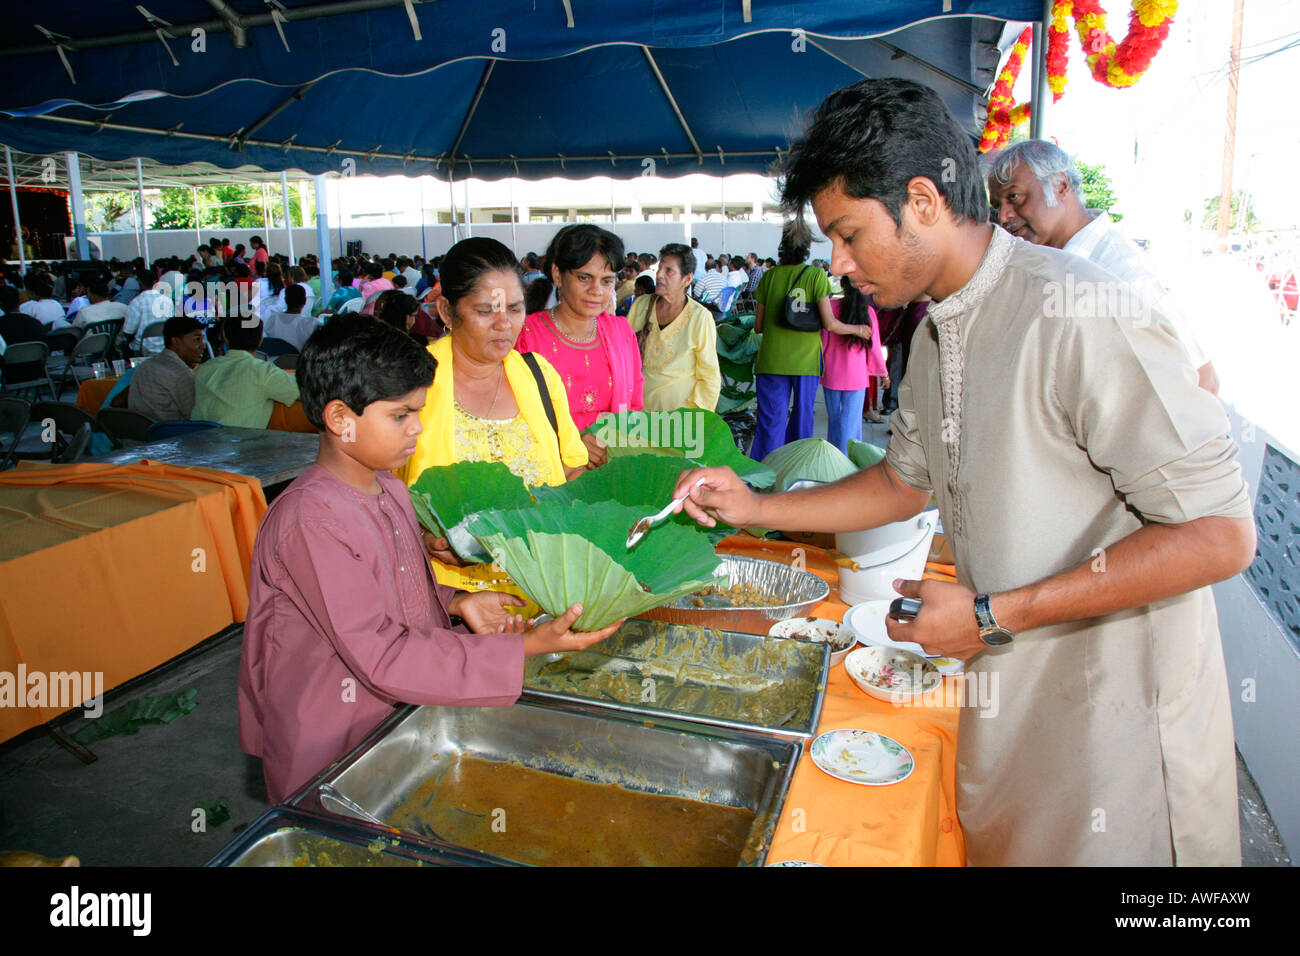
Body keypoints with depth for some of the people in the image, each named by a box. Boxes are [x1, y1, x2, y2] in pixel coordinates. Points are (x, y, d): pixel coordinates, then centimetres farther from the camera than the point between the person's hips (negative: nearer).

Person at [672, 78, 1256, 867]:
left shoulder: (1080, 316, -24)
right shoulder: (933, 335, 5)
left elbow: (1220, 534, -23)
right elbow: (907, 482, 16)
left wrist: (993, 617, -23)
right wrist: (756, 508, 9)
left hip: (1115, 710, -7)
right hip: (1009, 685, 7)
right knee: (995, 845, 19)